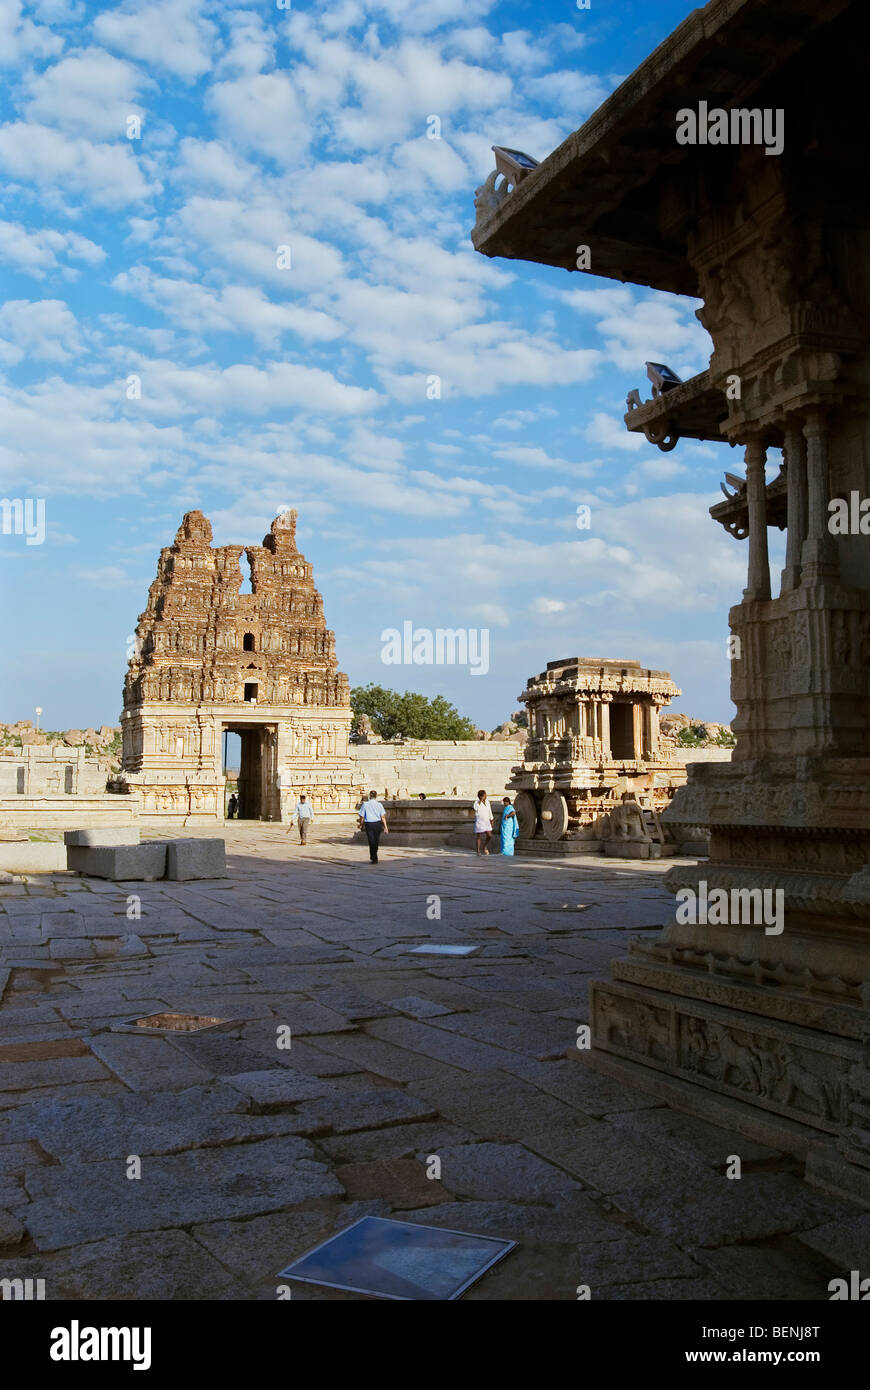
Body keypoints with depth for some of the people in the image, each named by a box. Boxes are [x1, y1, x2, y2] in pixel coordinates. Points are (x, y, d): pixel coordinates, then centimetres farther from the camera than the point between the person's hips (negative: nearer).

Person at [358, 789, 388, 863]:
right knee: (376, 841, 17)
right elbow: (383, 816, -4)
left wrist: (361, 824, 14)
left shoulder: (365, 804, -2)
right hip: (377, 823, 2)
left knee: (371, 841, 2)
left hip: (369, 824, -2)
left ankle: (374, 859, -3)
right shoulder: (379, 804, 1)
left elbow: (361, 816, -2)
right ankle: (373, 857, 31)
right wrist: (385, 827, -3)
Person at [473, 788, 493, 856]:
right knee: (478, 836, 0)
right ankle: (478, 851, 8)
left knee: (489, 835, -4)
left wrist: (491, 820, 16)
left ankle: (484, 847, 20)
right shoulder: (477, 802, -10)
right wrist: (480, 801, -30)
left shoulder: (487, 802, 6)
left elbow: (490, 811, 16)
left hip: (486, 821, 5)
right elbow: (475, 809, -31)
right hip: (479, 821, -5)